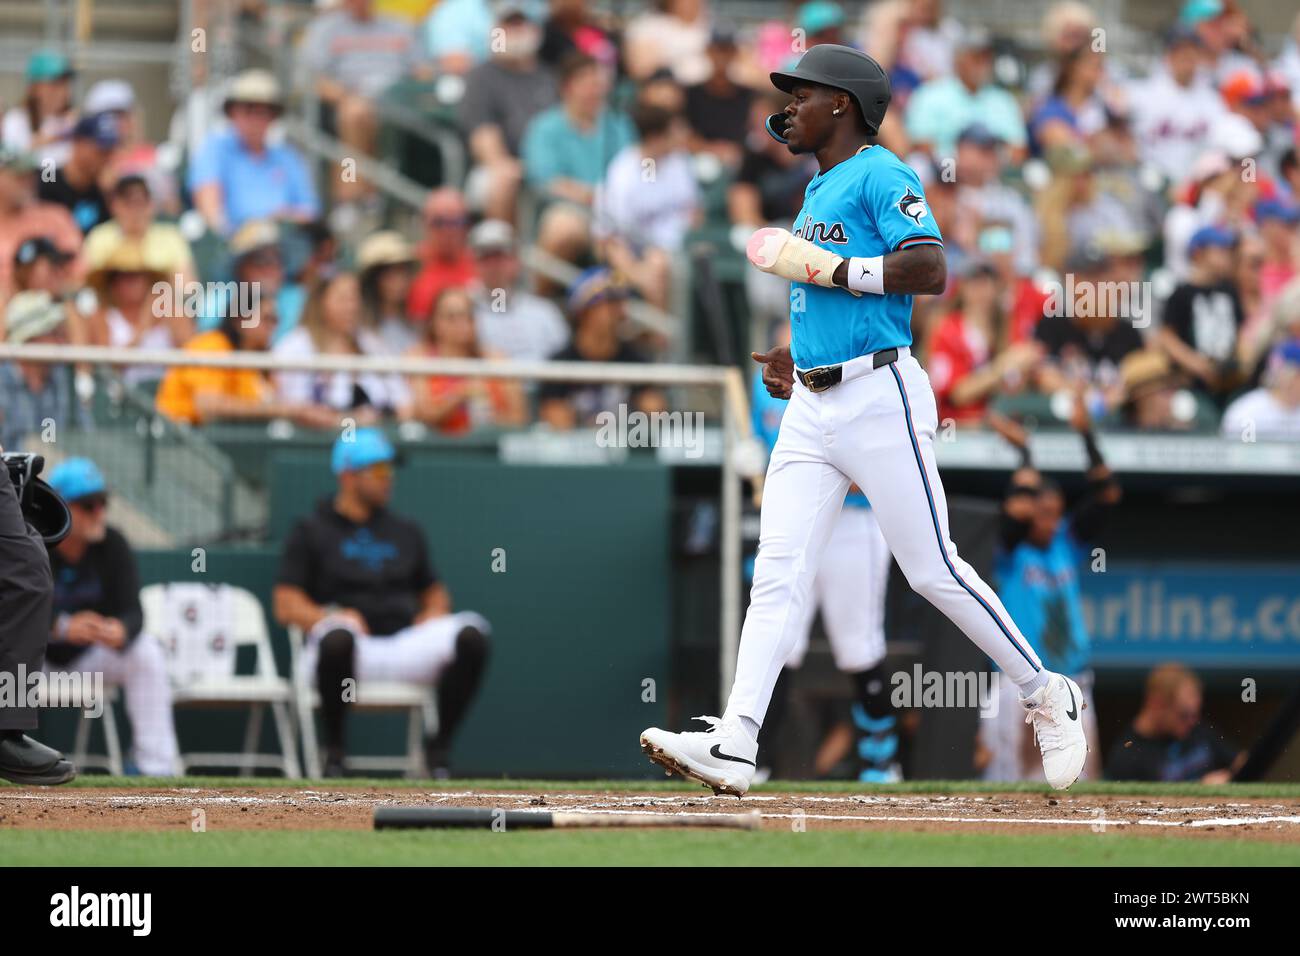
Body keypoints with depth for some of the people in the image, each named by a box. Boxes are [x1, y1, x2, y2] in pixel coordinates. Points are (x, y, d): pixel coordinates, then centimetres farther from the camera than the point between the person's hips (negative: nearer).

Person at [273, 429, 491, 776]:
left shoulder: (405, 532, 23)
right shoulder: (311, 531, 9)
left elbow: (435, 592, 28)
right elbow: (285, 606, 1)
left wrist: (431, 615, 3)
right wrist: (332, 618, -18)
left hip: (406, 649, 4)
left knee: (471, 633, -25)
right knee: (337, 637, -41)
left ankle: (438, 748, -11)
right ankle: (334, 751, -18)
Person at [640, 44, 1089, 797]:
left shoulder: (879, 174, -7)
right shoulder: (819, 190, 21)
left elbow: (930, 270, -20)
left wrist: (828, 269, -17)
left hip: (880, 399, -8)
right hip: (812, 409, 8)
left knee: (934, 570, -5)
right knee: (777, 576, -3)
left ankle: (1046, 697, 11)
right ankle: (734, 748, -11)